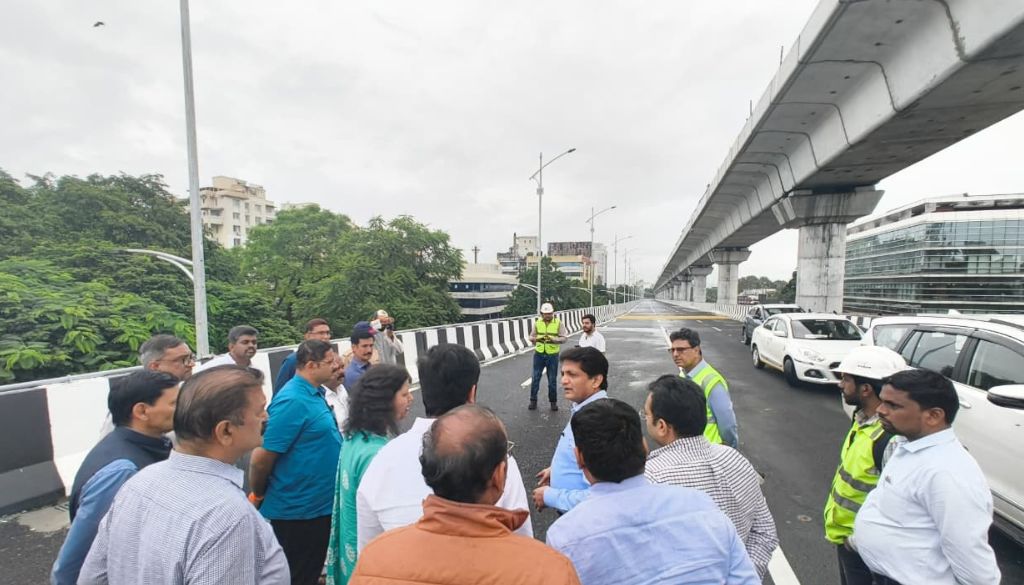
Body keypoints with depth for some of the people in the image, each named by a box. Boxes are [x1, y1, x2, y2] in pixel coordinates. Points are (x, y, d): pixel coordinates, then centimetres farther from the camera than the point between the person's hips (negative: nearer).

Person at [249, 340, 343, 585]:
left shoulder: (314, 393, 4)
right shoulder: (292, 401, -25)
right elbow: (262, 458, -22)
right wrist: (258, 495, -6)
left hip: (319, 505, 8)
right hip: (298, 510, -8)